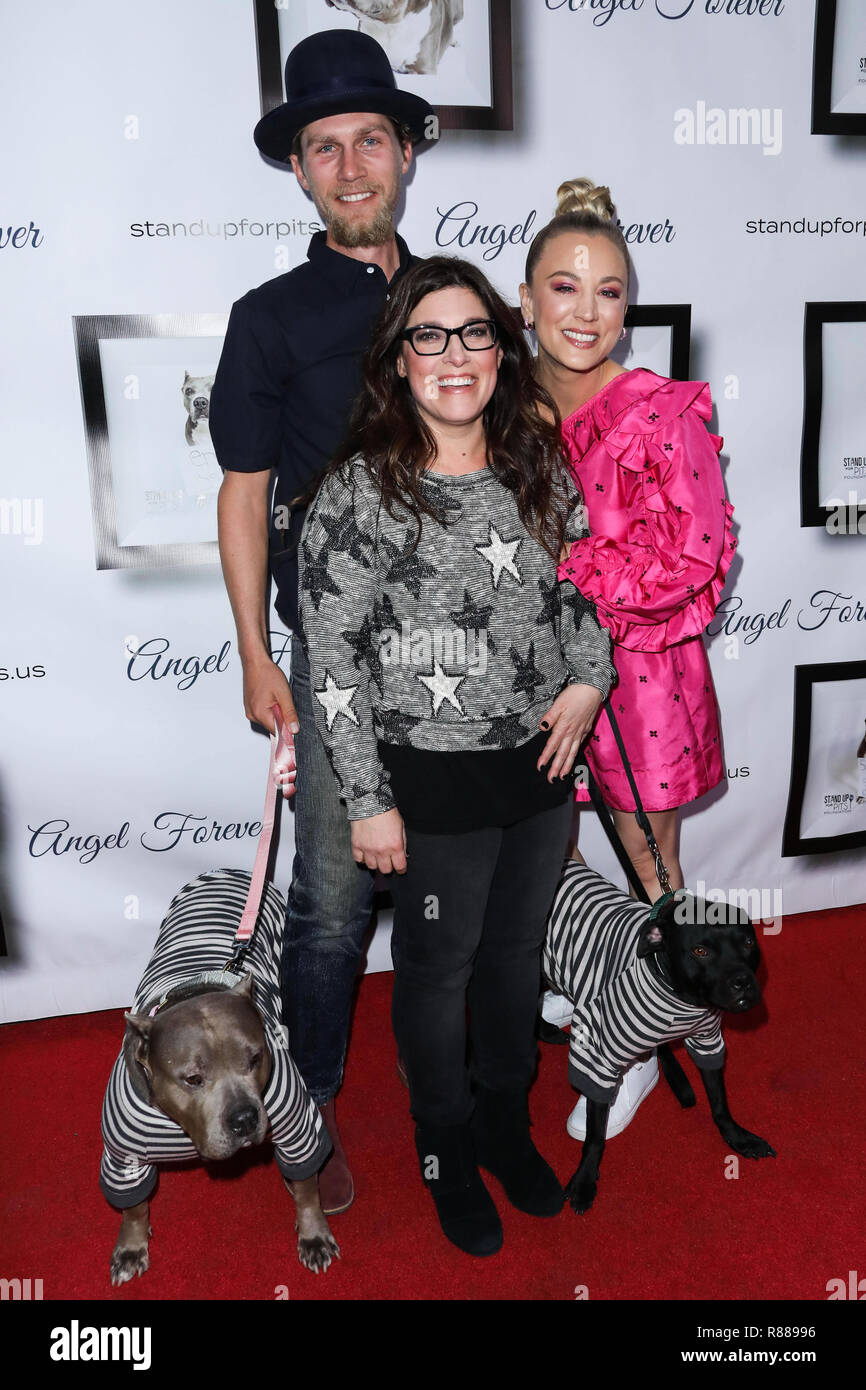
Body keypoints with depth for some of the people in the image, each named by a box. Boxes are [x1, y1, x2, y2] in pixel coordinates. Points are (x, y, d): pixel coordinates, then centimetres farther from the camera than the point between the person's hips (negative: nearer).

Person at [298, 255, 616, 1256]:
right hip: (435, 780, -5)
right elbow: (331, 658, -14)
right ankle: (448, 1152, 41)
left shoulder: (541, 468, 2)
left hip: (541, 765, 5)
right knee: (438, 969, 14)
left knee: (518, 951, 21)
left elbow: (580, 587, 15)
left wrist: (589, 679, -3)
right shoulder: (360, 490, -14)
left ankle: (506, 1122, 48)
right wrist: (369, 800, -14)